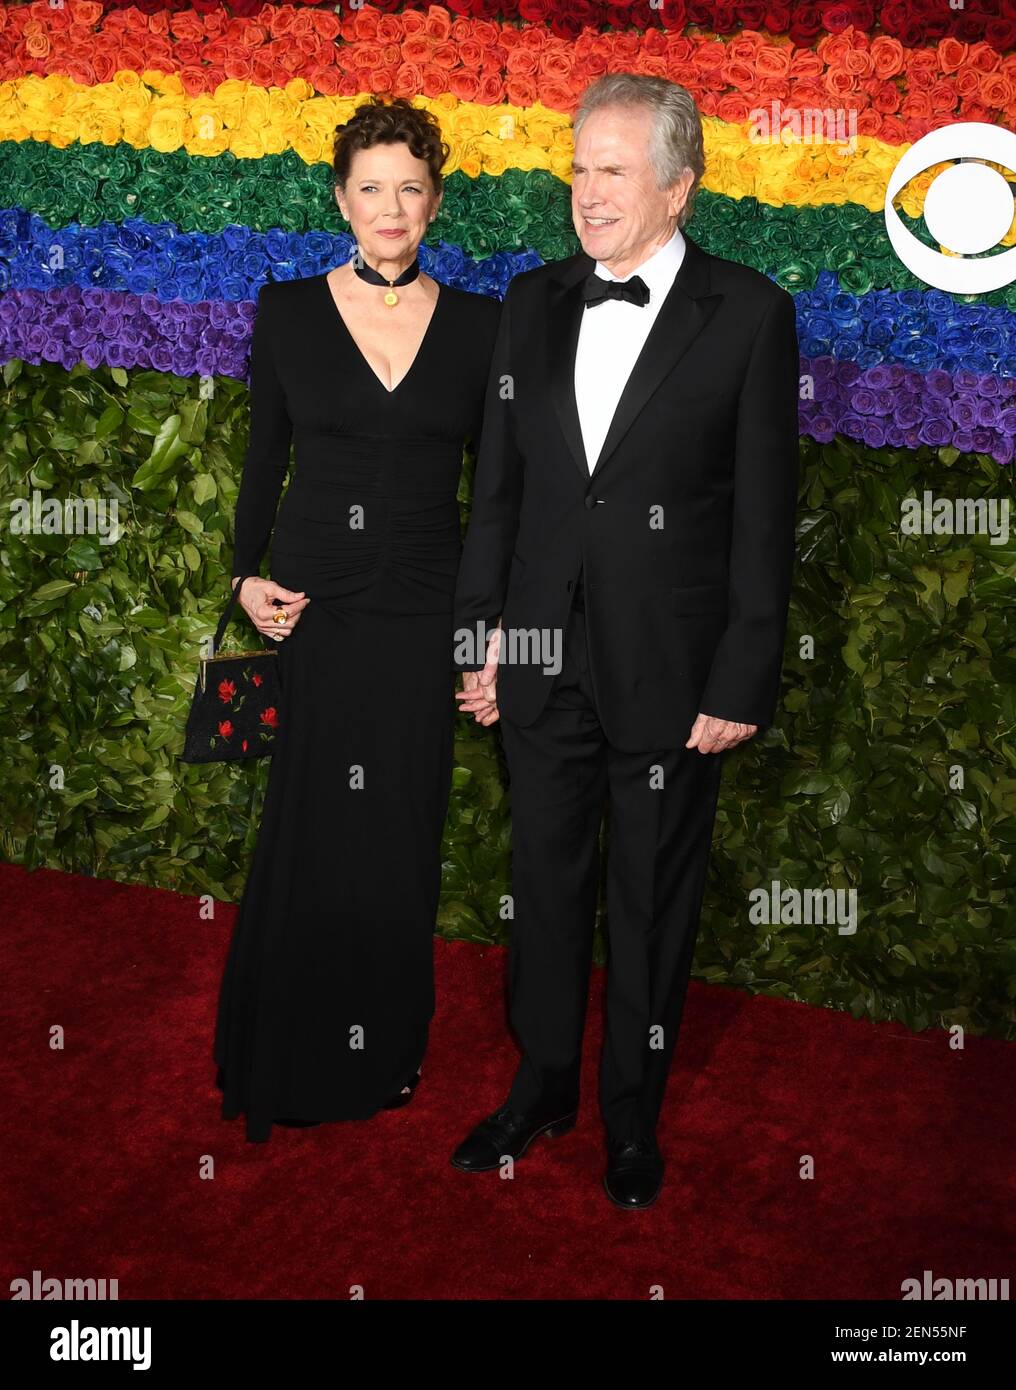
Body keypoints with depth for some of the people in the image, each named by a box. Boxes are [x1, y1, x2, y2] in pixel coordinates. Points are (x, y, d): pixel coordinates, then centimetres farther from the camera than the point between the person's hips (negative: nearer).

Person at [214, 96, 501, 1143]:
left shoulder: (475, 324, 4)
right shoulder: (288, 310, 2)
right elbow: (263, 457, 9)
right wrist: (246, 575, -3)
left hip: (421, 609, 1)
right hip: (311, 603, -1)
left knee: (400, 834, 7)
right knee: (305, 829, 4)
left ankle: (386, 1049, 27)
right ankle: (285, 1061, 24)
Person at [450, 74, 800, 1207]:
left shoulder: (749, 314, -6)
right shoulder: (532, 303, 6)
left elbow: (765, 514, -7)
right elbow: (495, 485, 8)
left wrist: (743, 682, -10)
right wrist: (478, 635, 5)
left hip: (669, 675, -3)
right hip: (542, 662, 4)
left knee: (652, 903, 11)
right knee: (543, 882, 16)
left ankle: (631, 1115, 32)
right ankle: (542, 1085, 37)